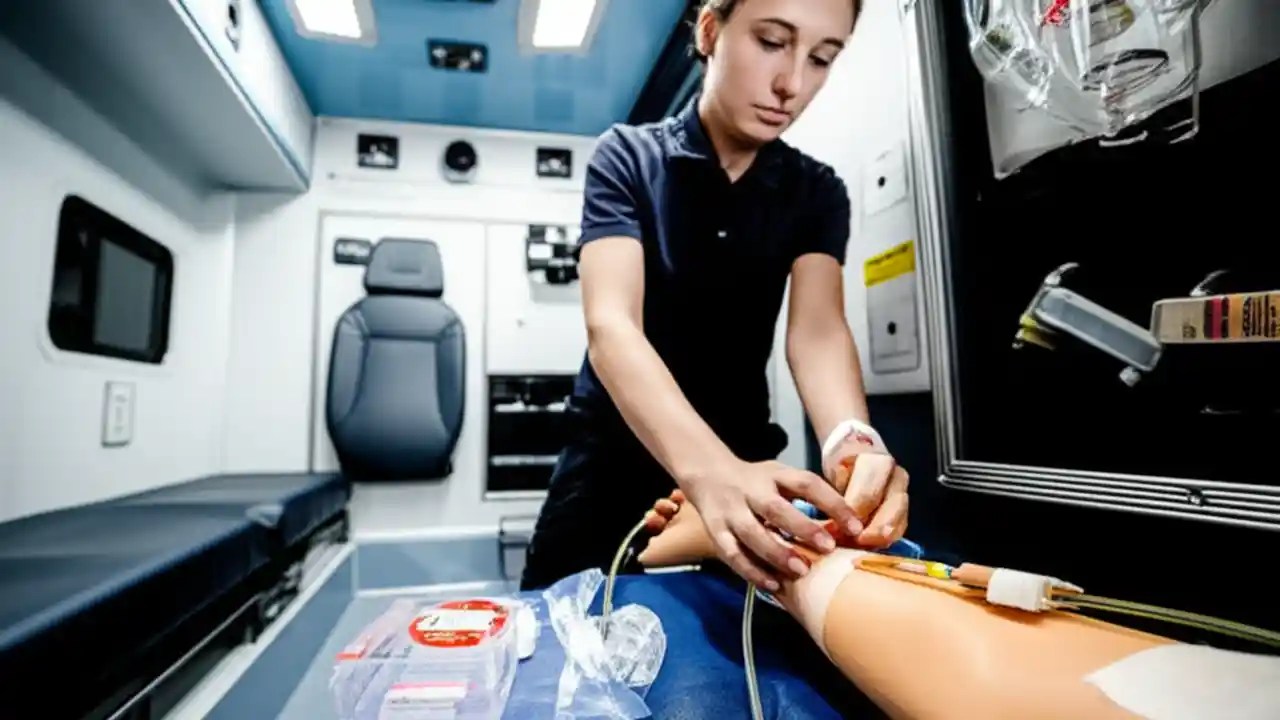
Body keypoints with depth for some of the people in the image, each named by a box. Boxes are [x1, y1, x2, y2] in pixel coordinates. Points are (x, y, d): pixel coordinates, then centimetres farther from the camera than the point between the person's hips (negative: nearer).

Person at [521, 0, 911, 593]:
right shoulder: (627, 158, -13)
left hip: (743, 460, 3)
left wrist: (853, 443, -41)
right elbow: (612, 325, -28)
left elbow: (818, 327, -19)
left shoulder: (818, 192, -3)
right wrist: (709, 469, -45)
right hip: (615, 459, -2)